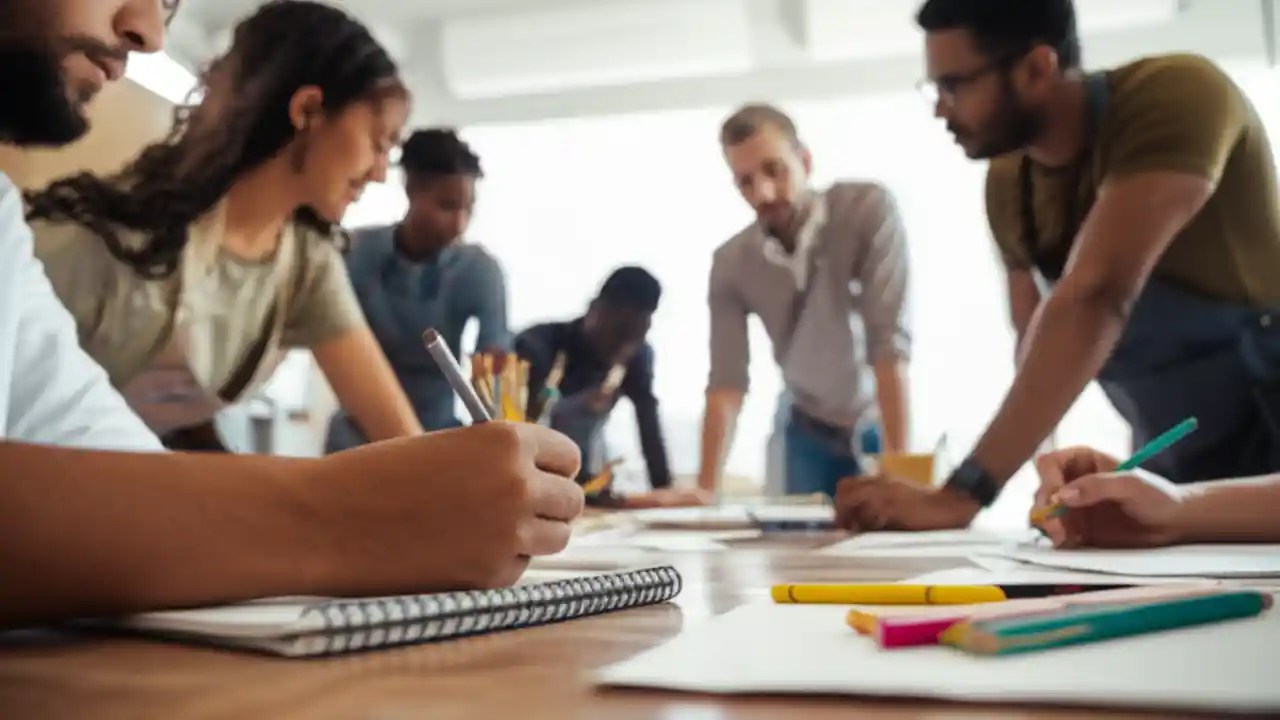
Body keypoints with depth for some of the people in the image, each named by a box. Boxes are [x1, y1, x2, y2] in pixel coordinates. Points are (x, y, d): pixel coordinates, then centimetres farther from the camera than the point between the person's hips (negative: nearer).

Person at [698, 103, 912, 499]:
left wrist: (897, 465, -33)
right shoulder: (730, 264, -12)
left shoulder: (869, 209, -23)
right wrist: (706, 490, -21)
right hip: (811, 434, 3)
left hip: (878, 427, -2)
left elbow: (889, 341, -29)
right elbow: (727, 382, -13)